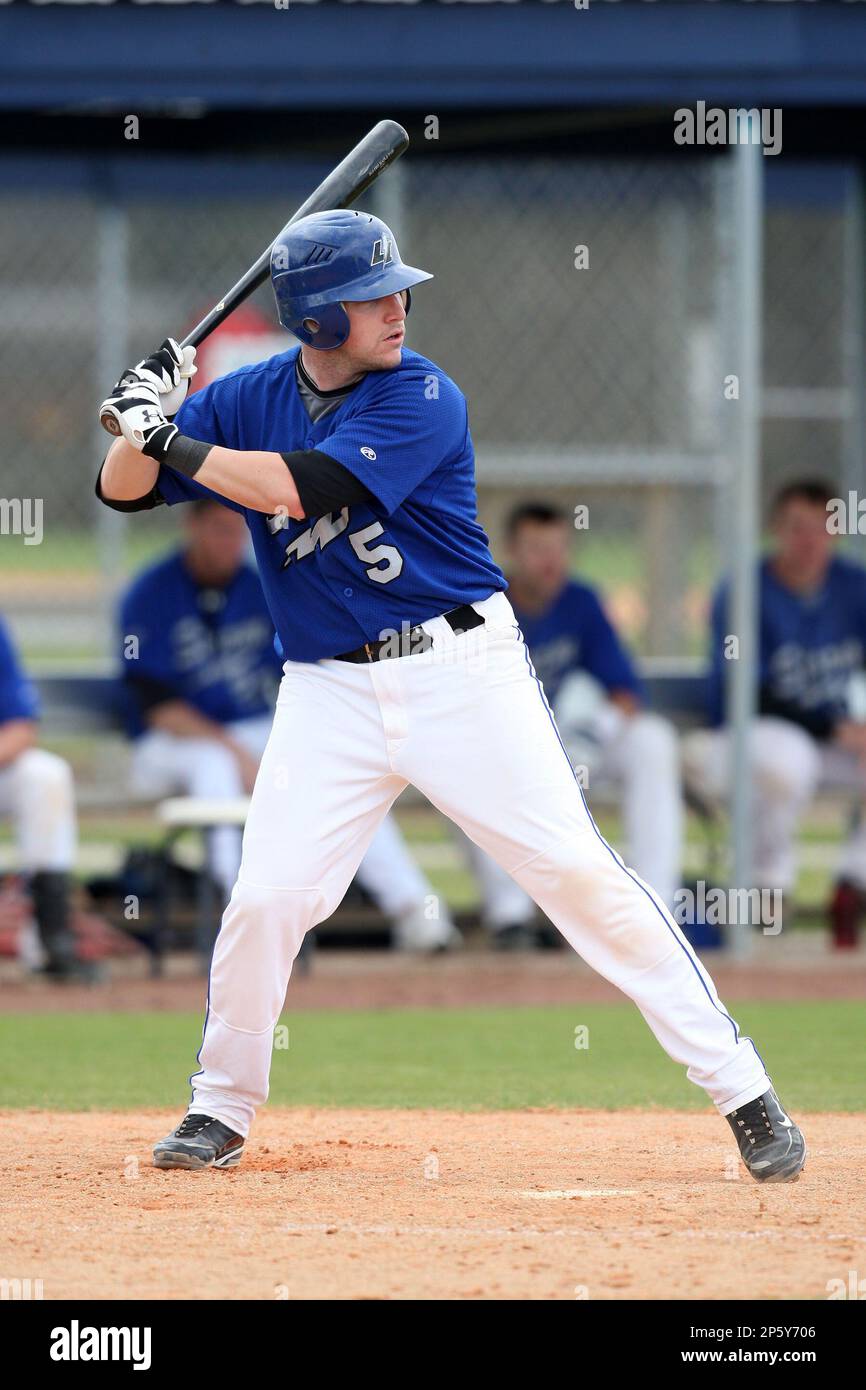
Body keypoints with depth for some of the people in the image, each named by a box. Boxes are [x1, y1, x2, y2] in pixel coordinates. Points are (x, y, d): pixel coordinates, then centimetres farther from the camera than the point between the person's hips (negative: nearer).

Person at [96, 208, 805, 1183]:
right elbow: (124, 488, 8)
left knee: (579, 871, -9)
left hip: (461, 670, -3)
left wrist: (176, 443, -18)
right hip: (331, 691, 3)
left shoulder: (420, 398, -10)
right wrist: (146, 418, -12)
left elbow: (303, 489, -22)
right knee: (265, 899, -6)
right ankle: (222, 1109, 17)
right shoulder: (247, 400, 5)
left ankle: (740, 1089, -5)